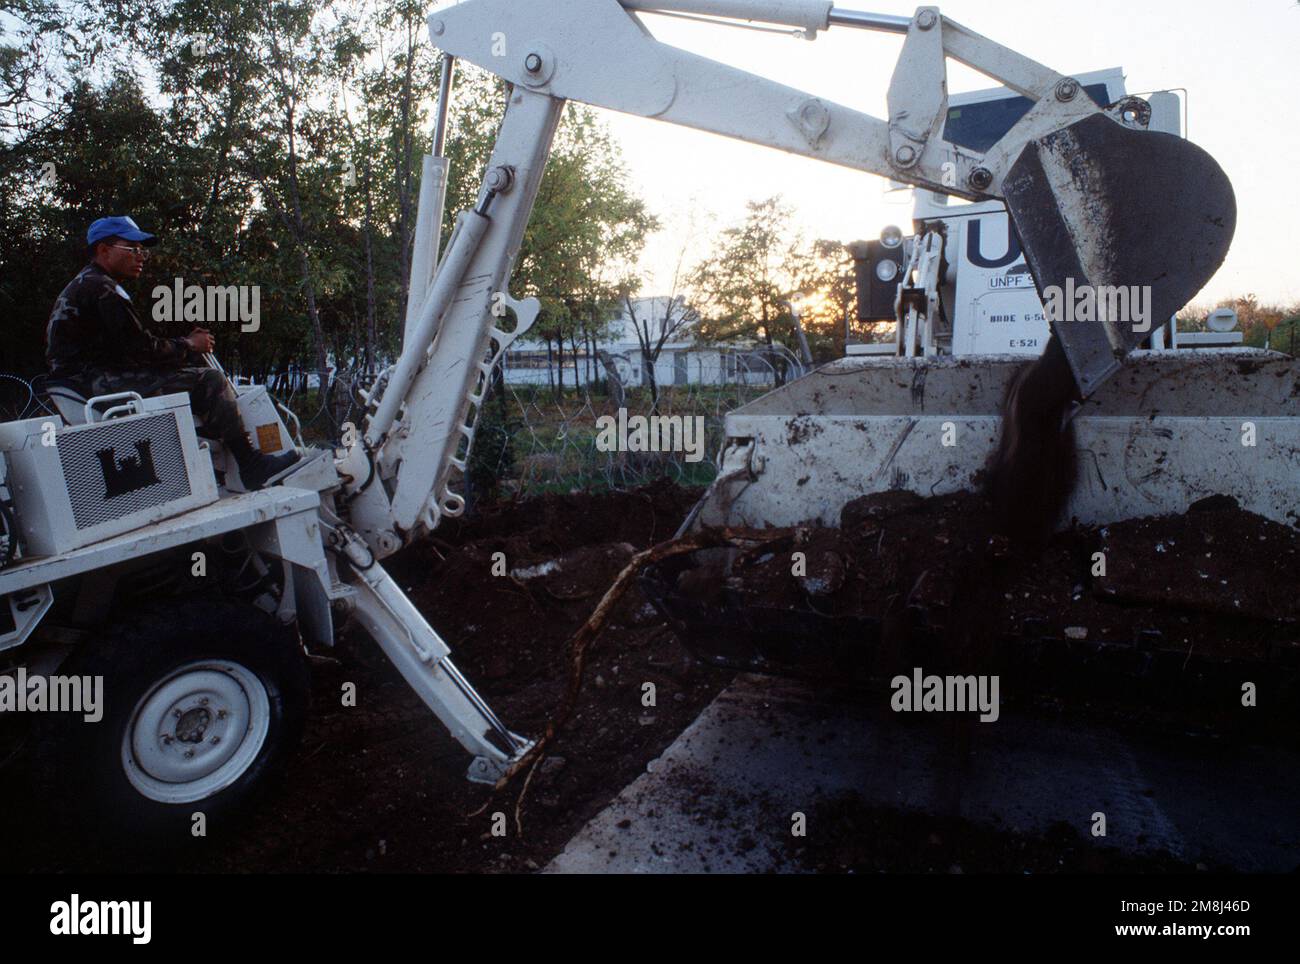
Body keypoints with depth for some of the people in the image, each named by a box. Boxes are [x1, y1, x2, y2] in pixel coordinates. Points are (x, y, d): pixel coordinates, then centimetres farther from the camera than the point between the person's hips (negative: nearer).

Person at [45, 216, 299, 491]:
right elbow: (141, 349, -18)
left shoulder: (84, 284, 23)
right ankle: (252, 466, -16)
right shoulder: (101, 289, -13)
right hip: (100, 383, -11)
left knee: (194, 365, 14)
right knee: (209, 381, -17)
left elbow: (135, 345, 16)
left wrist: (187, 343, 5)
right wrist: (188, 346, -2)